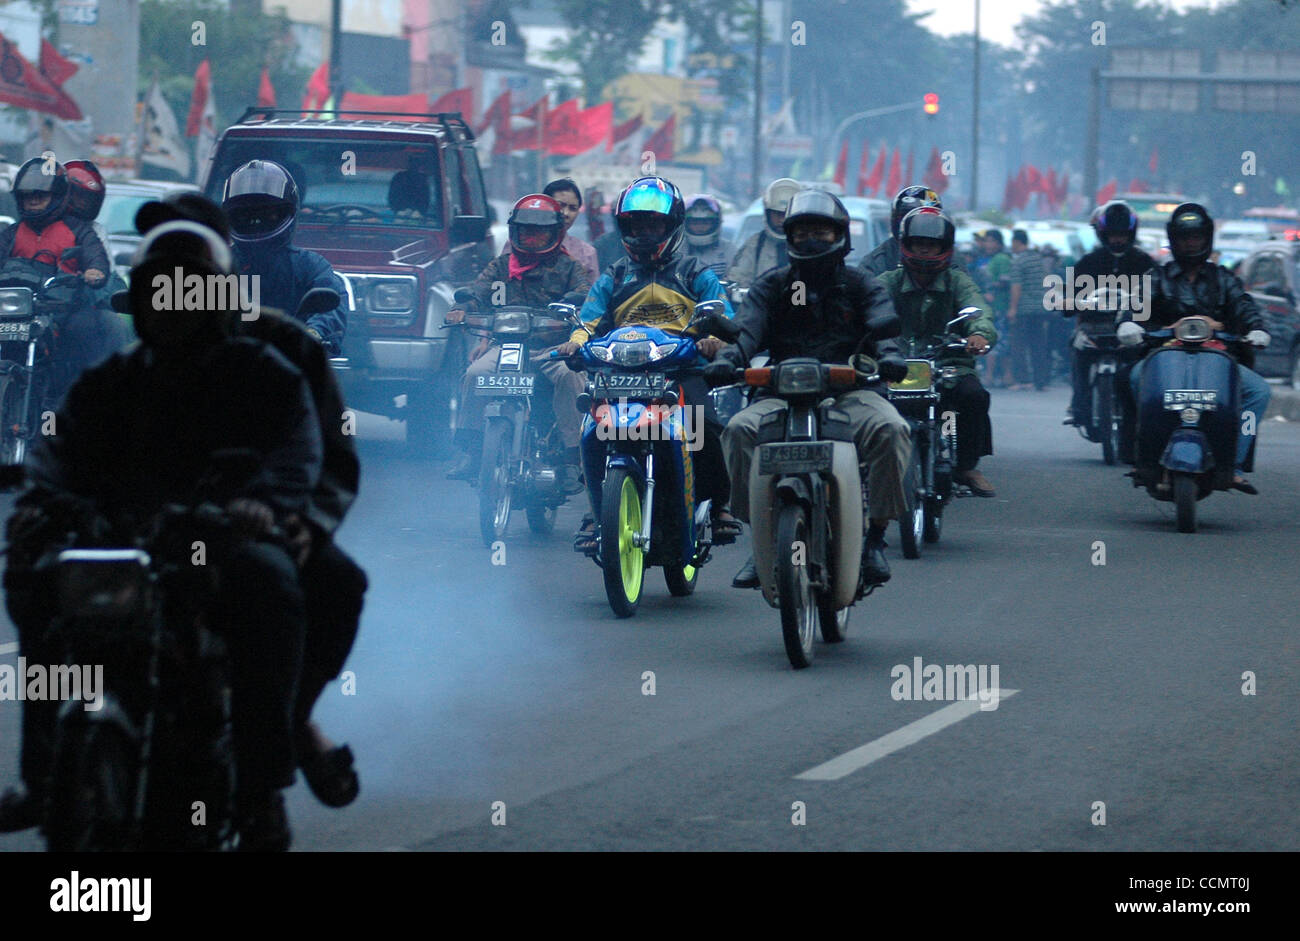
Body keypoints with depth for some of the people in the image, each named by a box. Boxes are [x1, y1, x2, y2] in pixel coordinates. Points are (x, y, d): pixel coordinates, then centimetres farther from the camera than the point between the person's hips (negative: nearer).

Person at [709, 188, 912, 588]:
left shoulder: (860, 286, 16)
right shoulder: (771, 286, 17)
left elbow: (883, 323, -4)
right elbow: (748, 329, 0)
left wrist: (888, 355, -28)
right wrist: (728, 359, -24)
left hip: (850, 391, -1)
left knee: (891, 429, -31)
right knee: (739, 430, -29)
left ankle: (876, 536, -19)